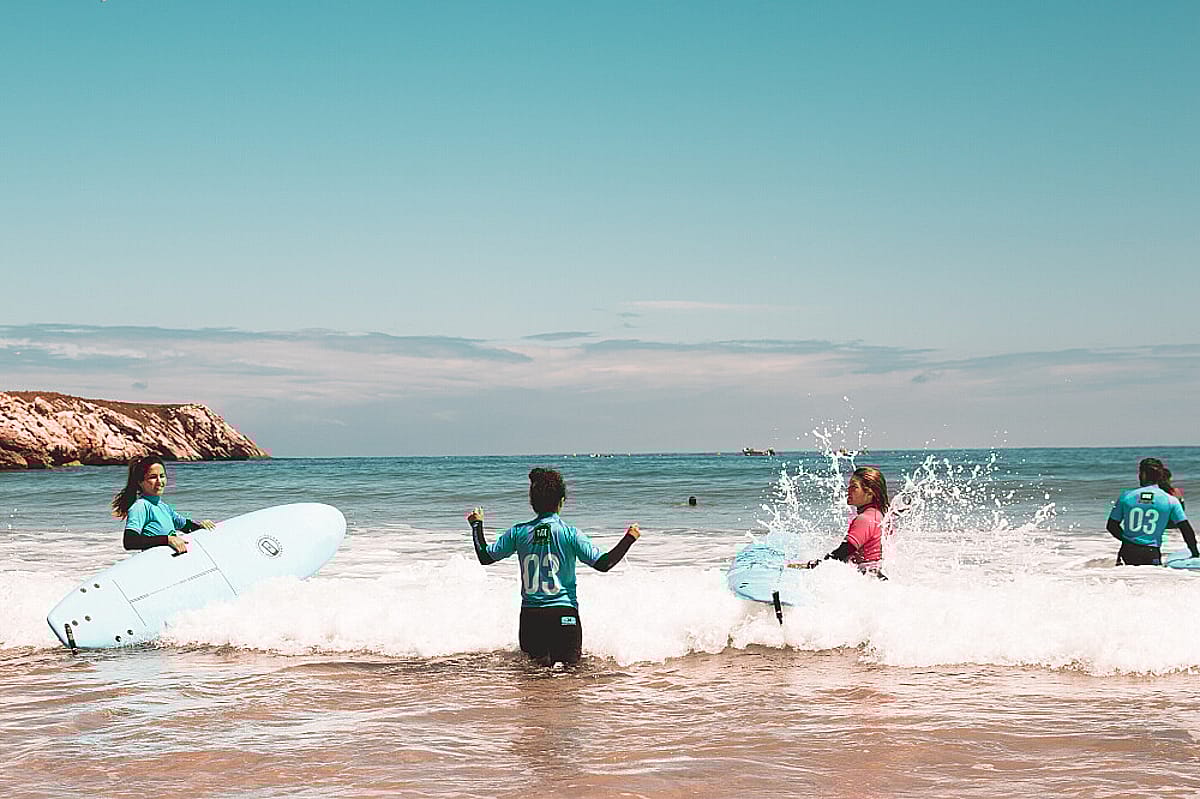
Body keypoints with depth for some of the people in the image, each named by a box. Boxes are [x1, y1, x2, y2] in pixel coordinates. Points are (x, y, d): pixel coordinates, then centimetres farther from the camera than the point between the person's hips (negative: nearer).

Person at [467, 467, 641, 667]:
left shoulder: (518, 532, 1)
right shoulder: (569, 533, -6)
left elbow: (485, 556, 10)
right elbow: (602, 563, -10)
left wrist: (477, 524, 24)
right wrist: (629, 538, 1)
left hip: (530, 614, 3)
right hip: (564, 612, -2)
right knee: (570, 666, 5)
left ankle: (539, 659, -14)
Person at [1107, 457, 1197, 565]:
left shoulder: (1126, 496, 4)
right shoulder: (1170, 500, 2)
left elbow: (1111, 526, 9)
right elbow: (1186, 529, 3)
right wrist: (1195, 554, 13)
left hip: (1128, 553, 2)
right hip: (1151, 554, -2)